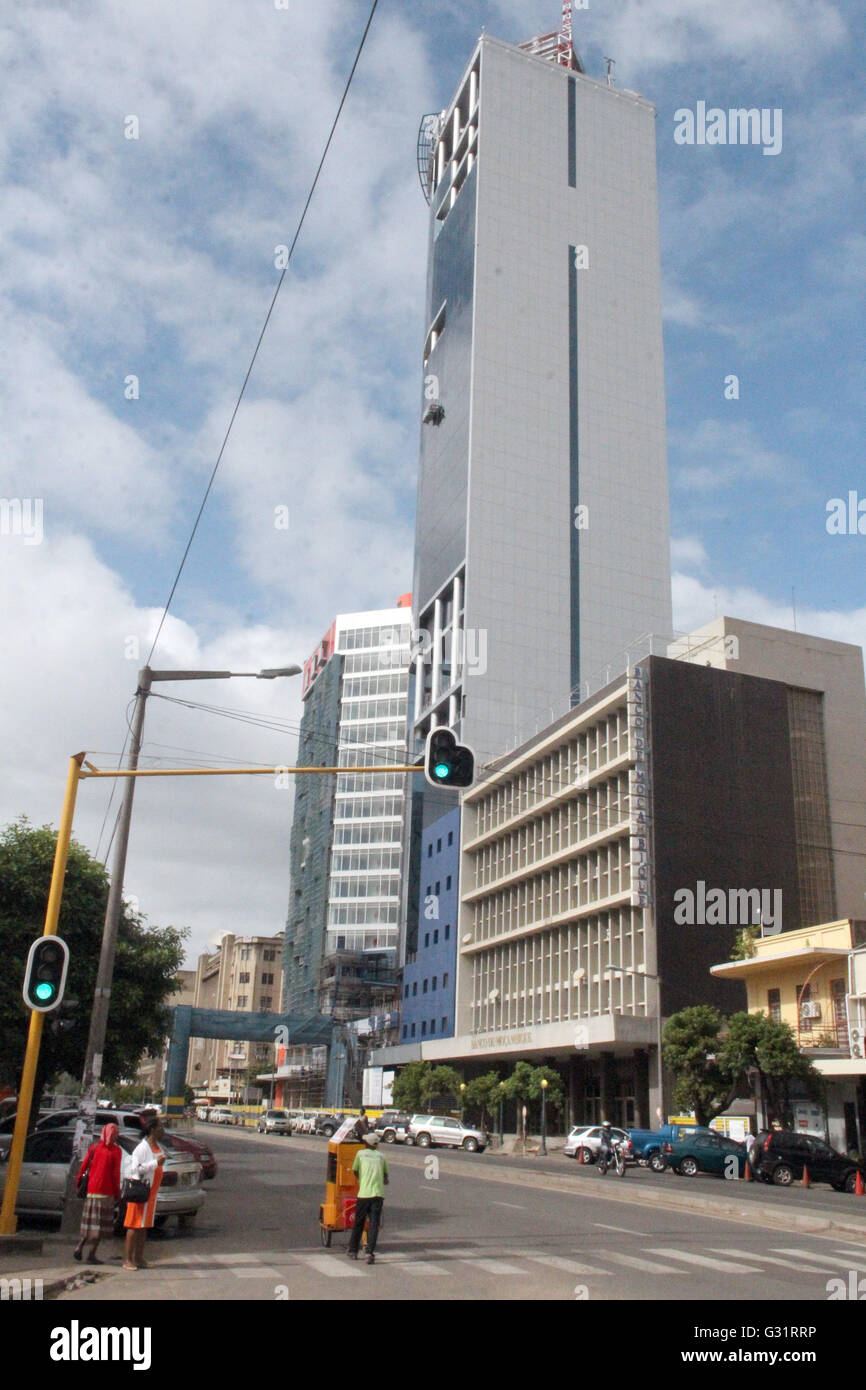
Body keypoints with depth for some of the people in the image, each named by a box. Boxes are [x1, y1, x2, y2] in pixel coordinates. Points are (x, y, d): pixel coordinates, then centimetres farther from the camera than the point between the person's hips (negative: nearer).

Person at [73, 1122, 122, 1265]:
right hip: (105, 1192, -5)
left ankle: (79, 1247, 7)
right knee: (100, 1223, 2)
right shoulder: (115, 1151, -7)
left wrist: (78, 1183, 15)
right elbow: (116, 1173, -9)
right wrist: (117, 1193, -2)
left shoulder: (94, 1147, 6)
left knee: (89, 1221, 19)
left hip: (91, 1189, 5)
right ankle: (91, 1255, 2)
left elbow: (83, 1167, 5)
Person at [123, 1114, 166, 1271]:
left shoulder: (157, 1147, 12)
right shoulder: (142, 1148, -16)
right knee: (135, 1225, -4)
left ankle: (139, 1258, 19)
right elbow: (135, 1168, -23)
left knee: (145, 1226, 12)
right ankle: (128, 1260, 1)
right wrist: (156, 1163, -24)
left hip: (151, 1190, 9)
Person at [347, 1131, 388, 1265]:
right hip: (378, 1194, 1)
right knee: (374, 1225, 1)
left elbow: (355, 1171, 20)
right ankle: (370, 1253, -10)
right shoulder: (381, 1156, 14)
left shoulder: (360, 1153, 9)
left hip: (364, 1194, -1)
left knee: (358, 1223, 14)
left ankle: (352, 1251, 25)